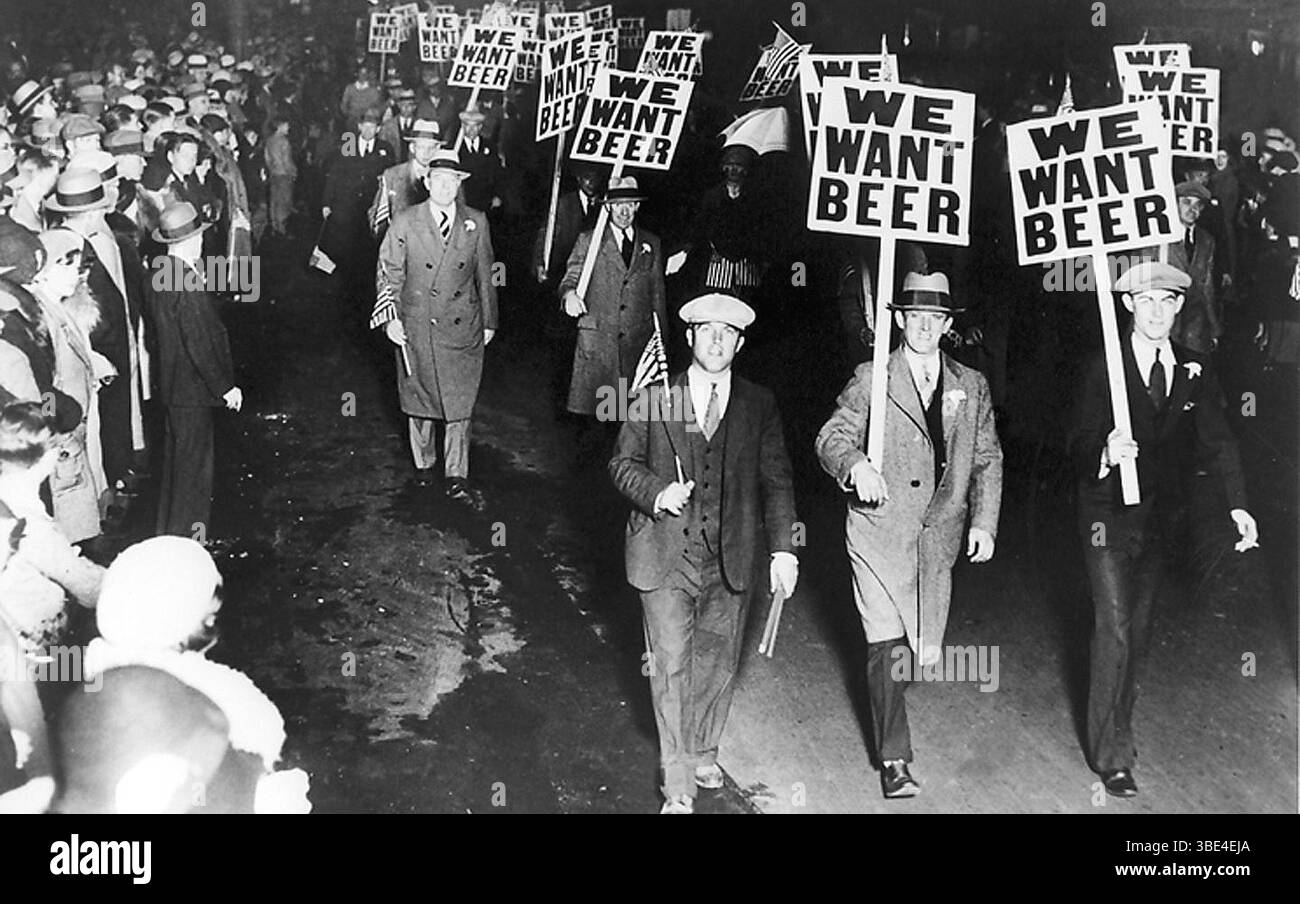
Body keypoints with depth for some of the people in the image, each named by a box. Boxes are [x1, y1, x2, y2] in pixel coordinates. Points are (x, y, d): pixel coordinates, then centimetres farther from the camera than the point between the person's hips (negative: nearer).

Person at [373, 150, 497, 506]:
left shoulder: (476, 223, 3)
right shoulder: (404, 223, -3)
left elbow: (485, 275, 9)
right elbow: (389, 273, 0)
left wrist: (489, 321, 11)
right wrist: (390, 317, -10)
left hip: (463, 329, 1)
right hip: (416, 327, -1)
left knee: (460, 404, 1)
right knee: (419, 401, 12)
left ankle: (457, 479, 8)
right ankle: (423, 464, 32)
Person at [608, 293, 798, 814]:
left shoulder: (759, 405, 4)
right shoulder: (655, 398, 0)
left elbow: (776, 480, 6)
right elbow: (623, 463, 5)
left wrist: (782, 549, -1)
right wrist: (657, 492, -15)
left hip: (730, 561, 2)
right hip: (665, 556, -2)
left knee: (717, 665, 14)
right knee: (671, 668, -4)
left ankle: (702, 752, 37)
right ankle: (678, 786, 6)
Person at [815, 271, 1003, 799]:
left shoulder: (971, 386, 10)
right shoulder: (870, 379, 0)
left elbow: (987, 459, 13)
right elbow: (831, 437, -6)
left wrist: (984, 521, 2)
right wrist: (855, 464, -28)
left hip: (938, 538, 4)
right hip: (880, 533, -4)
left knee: (926, 654, 7)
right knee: (887, 650, -9)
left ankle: (890, 685, 41)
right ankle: (894, 761, 1)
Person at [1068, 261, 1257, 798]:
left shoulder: (1195, 371, 2)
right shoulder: (1104, 369, -10)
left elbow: (1217, 440, -1)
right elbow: (1079, 447, -13)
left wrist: (1238, 506, -12)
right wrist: (1106, 452, -37)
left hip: (1160, 519, 5)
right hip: (1109, 517, -4)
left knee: (1140, 628, 13)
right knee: (1114, 630, -8)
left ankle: (1117, 723, 29)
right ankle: (1111, 755, 0)